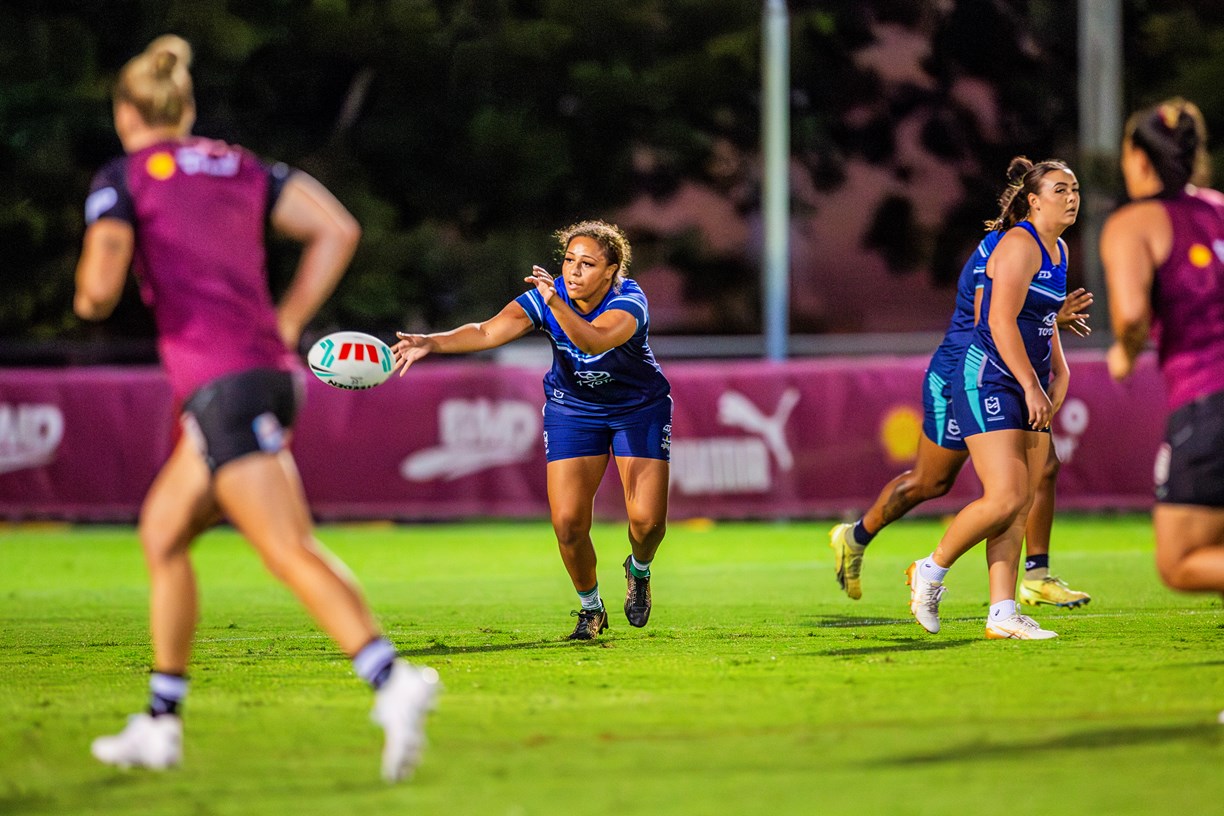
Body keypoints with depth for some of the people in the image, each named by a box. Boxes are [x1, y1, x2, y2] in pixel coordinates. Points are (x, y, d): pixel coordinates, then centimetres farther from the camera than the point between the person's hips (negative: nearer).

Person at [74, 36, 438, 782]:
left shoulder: (124, 178, 2)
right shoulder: (241, 168, 19)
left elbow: (100, 286, -10)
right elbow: (339, 228, 10)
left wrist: (87, 301, 13)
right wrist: (287, 324, 14)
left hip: (218, 381, -8)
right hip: (270, 371, 8)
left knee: (289, 549, -19)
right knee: (162, 532, 20)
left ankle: (392, 679, -37)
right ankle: (160, 726, 22)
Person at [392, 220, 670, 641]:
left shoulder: (629, 302, -29)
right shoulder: (544, 297, -21)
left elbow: (593, 340, -50)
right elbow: (488, 331, -35)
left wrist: (556, 303, -67)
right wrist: (433, 342, -51)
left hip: (639, 409, -2)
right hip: (572, 410, 2)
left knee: (647, 519, -14)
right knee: (567, 522, -11)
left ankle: (639, 570, 23)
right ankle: (590, 607, 15)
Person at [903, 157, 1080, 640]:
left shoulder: (1058, 250, 15)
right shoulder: (1020, 245, -15)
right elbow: (1000, 320, -21)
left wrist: (1058, 373, 16)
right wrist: (1031, 386, -21)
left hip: (1026, 385, 9)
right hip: (989, 382, -9)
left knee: (1023, 504, 2)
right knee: (1006, 497, -16)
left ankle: (1002, 614, 1)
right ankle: (931, 571, 3)